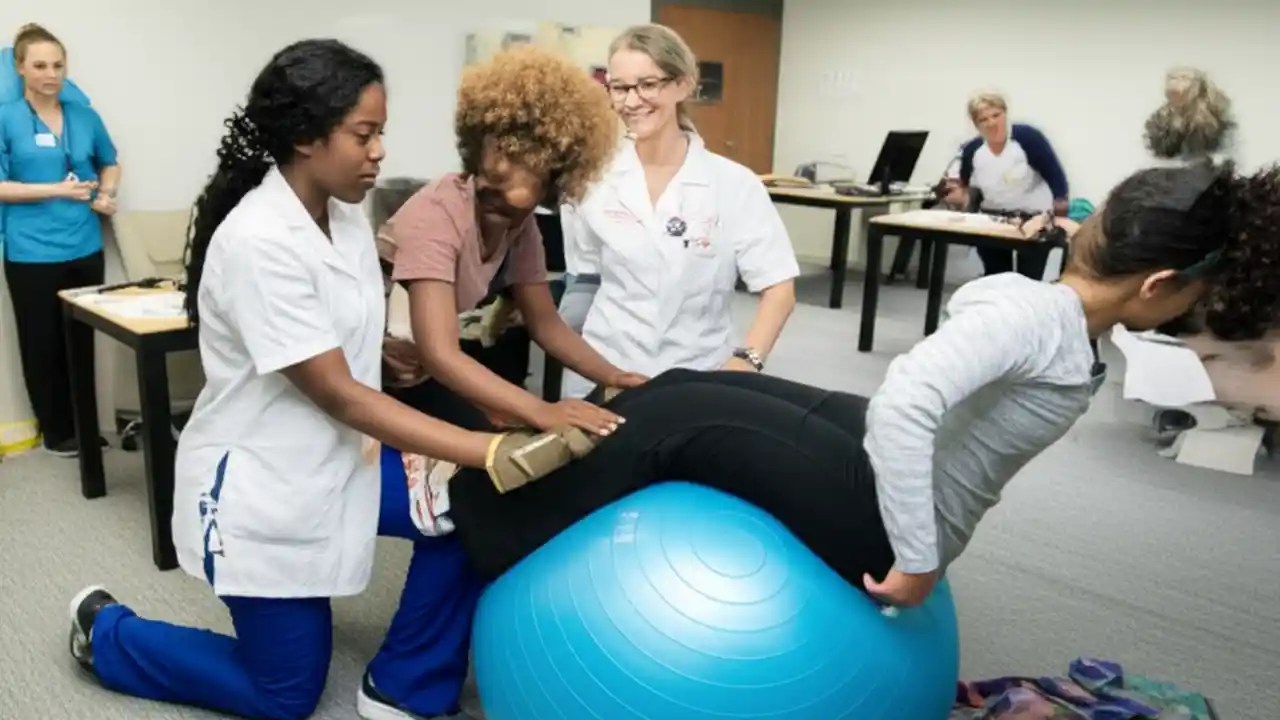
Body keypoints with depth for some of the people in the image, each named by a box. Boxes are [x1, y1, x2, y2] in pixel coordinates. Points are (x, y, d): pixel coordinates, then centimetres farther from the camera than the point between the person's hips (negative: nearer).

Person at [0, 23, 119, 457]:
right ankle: (57, 432, 20)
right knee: (43, 345, 8)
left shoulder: (85, 117, 6)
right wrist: (58, 189, -15)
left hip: (86, 249, 4)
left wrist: (107, 193, 3)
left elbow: (110, 163, 21)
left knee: (83, 343, 12)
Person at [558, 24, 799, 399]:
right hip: (603, 374, 2)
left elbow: (778, 287, -7)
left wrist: (746, 360, -20)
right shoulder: (595, 179, 0)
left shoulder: (735, 184, -6)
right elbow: (584, 277, 10)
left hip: (697, 377, -1)